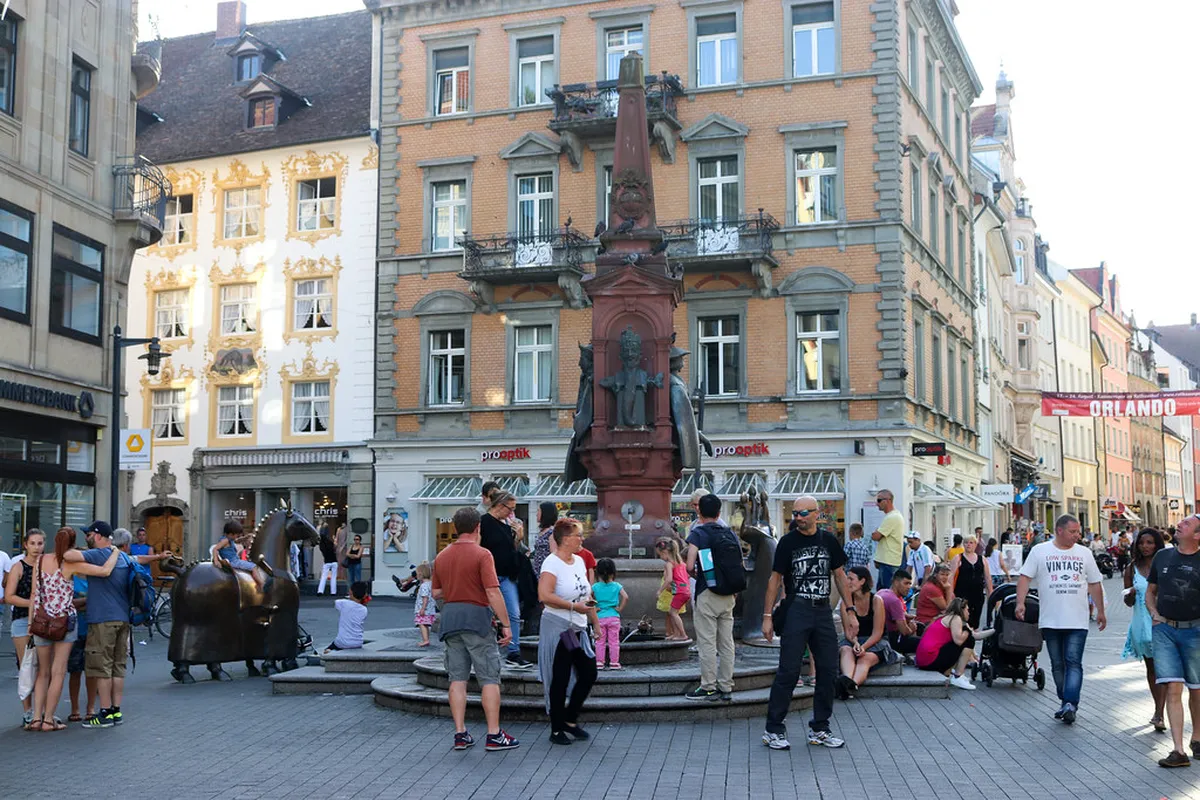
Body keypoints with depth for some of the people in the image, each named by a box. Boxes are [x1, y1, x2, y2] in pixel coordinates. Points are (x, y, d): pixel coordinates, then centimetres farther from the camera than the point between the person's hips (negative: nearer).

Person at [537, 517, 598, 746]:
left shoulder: (579, 561, 12)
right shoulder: (552, 563, -14)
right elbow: (544, 595, -26)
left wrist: (596, 623, 18)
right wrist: (573, 606, -24)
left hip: (579, 629, 8)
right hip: (558, 629, -8)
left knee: (589, 675, 5)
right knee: (560, 680, -1)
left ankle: (571, 720, 22)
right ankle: (557, 729, 11)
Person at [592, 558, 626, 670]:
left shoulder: (595, 587, 0)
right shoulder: (617, 586, -2)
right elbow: (625, 597, -14)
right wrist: (620, 608, -5)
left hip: (600, 617, 1)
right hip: (614, 617, -1)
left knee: (600, 641, 8)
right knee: (614, 641, 5)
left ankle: (599, 662, 8)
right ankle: (614, 663, 7)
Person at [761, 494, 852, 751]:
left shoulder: (828, 540, 8)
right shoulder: (788, 541, -1)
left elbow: (840, 575, 14)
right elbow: (775, 579, 0)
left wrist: (849, 611, 9)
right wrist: (768, 616, -5)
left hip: (823, 612, 4)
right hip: (795, 611, -4)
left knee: (828, 670, 5)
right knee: (788, 671, -6)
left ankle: (819, 729, 17)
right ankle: (773, 730, 1)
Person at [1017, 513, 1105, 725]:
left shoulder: (1084, 553, 10)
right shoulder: (1040, 551, 2)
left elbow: (1094, 584, 17)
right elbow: (1025, 577, -2)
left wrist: (1100, 612, 18)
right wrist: (1020, 602, -15)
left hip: (1078, 621, 0)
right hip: (1050, 621, 0)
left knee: (1074, 662, -11)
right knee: (1057, 665, 7)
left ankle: (1071, 704, -18)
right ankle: (1066, 702, 19)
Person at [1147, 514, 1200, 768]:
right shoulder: (1162, 556, 7)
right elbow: (1150, 590, 18)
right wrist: (1155, 614, 4)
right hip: (1165, 630, 2)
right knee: (1173, 689, -5)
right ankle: (1179, 751, -7)